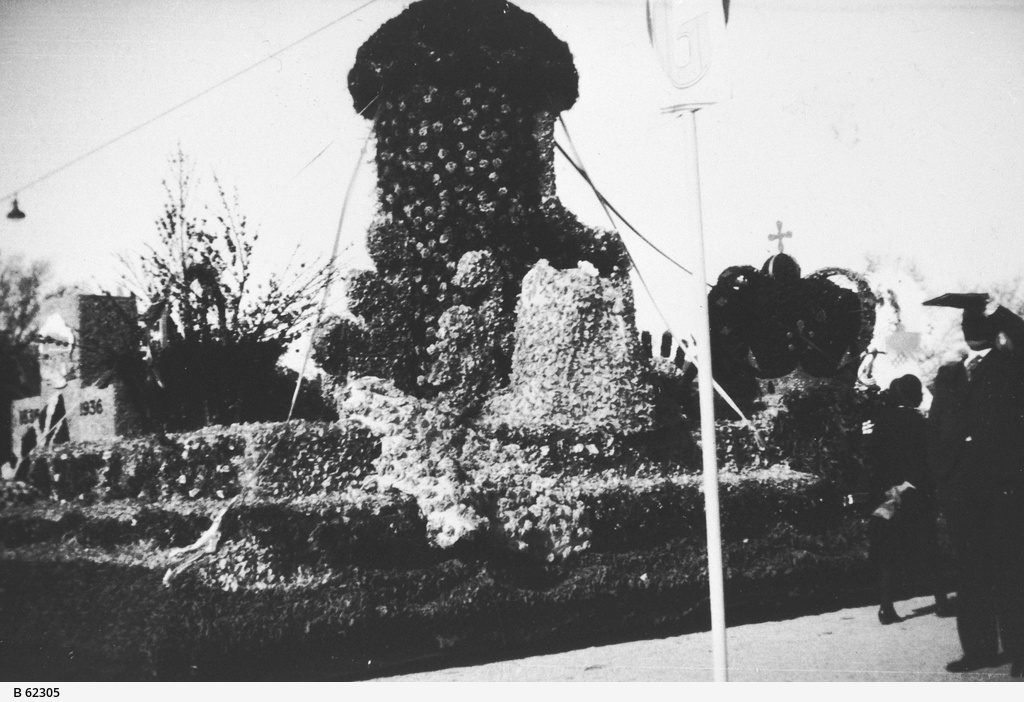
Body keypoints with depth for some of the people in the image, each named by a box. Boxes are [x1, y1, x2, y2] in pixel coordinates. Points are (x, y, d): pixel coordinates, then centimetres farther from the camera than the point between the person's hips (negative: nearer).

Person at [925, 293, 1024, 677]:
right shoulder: (949, 375, 13)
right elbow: (936, 427, 11)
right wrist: (939, 469, 1)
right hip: (961, 486, 3)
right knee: (971, 571, 7)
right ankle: (979, 648, 13)